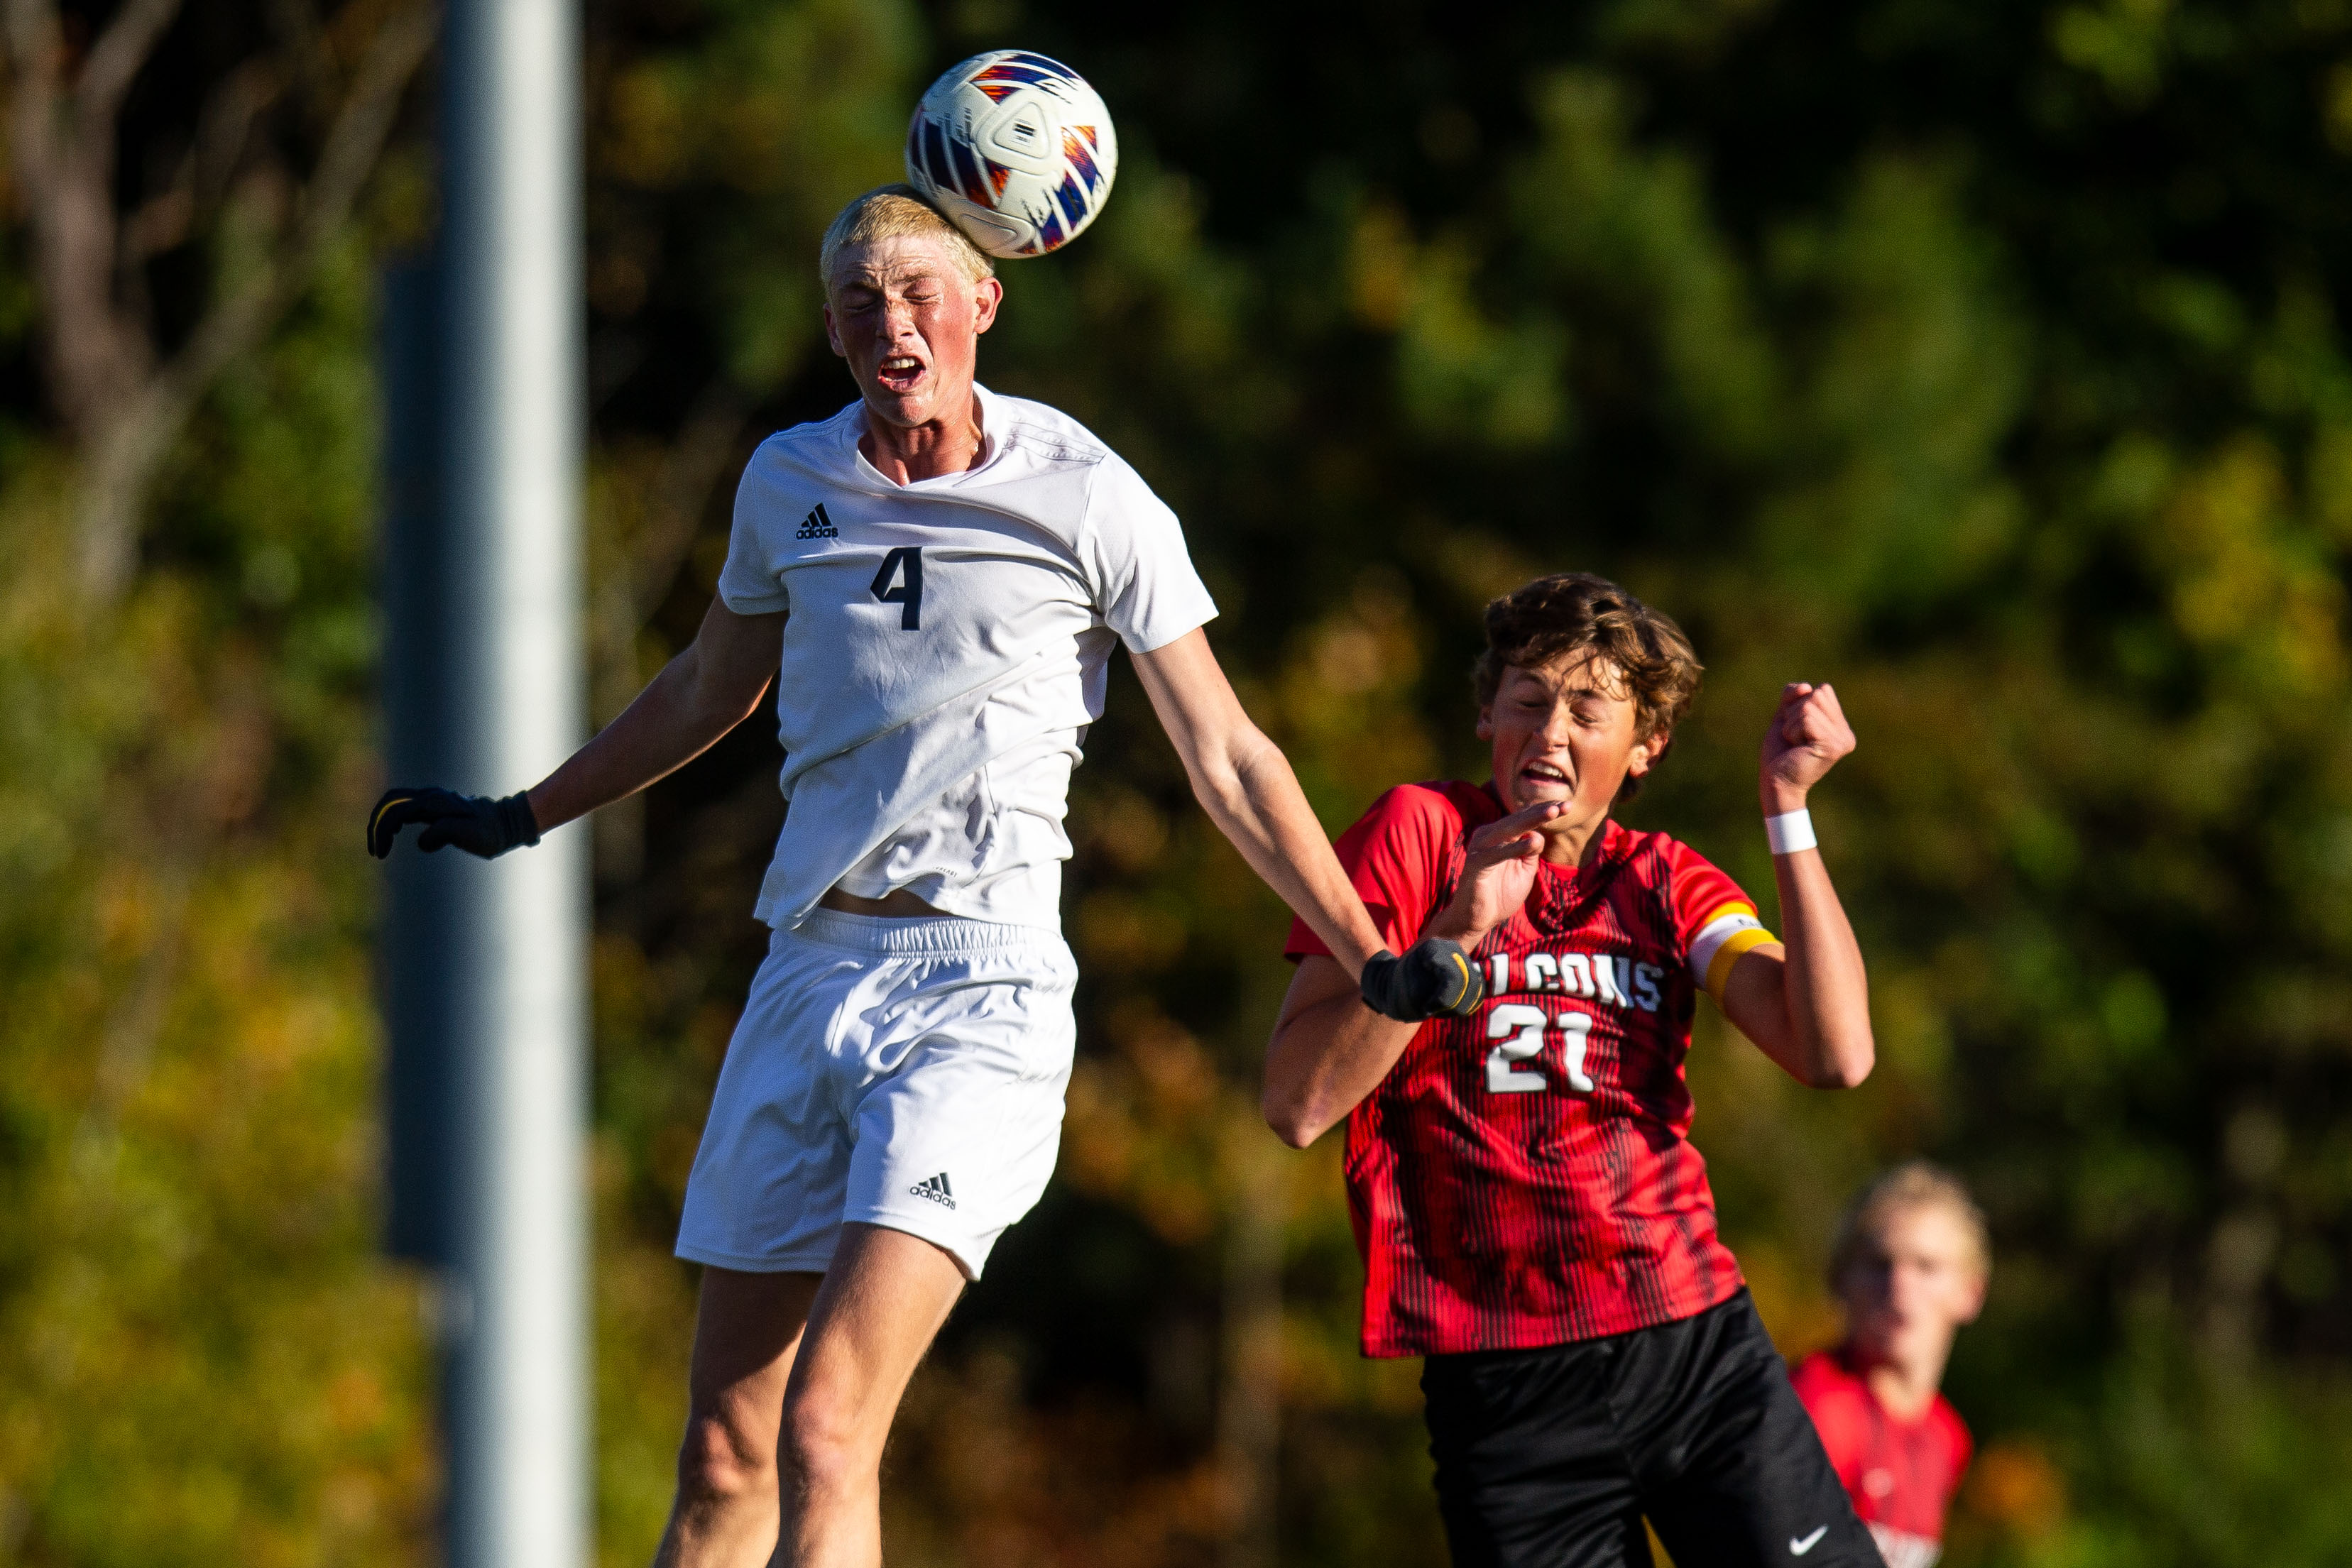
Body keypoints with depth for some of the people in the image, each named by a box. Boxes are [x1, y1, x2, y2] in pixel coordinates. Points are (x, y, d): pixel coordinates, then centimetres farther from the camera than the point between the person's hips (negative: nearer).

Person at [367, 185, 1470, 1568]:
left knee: (825, 1436, -20)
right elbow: (708, 692, 28)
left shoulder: (1087, 498, -3)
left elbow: (1228, 762, 4)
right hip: (808, 975, 5)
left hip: (980, 987, -5)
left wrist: (1384, 968, 0)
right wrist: (517, 821, 34)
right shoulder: (789, 481, 9)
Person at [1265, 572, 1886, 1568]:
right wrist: (1458, 931, -16)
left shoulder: (1666, 882, 12)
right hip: (1505, 1385, -2)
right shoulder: (1419, 835, 3)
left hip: (1701, 1346, 2)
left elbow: (1835, 1054, -4)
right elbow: (1297, 1105, -6)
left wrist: (1787, 808, -5)